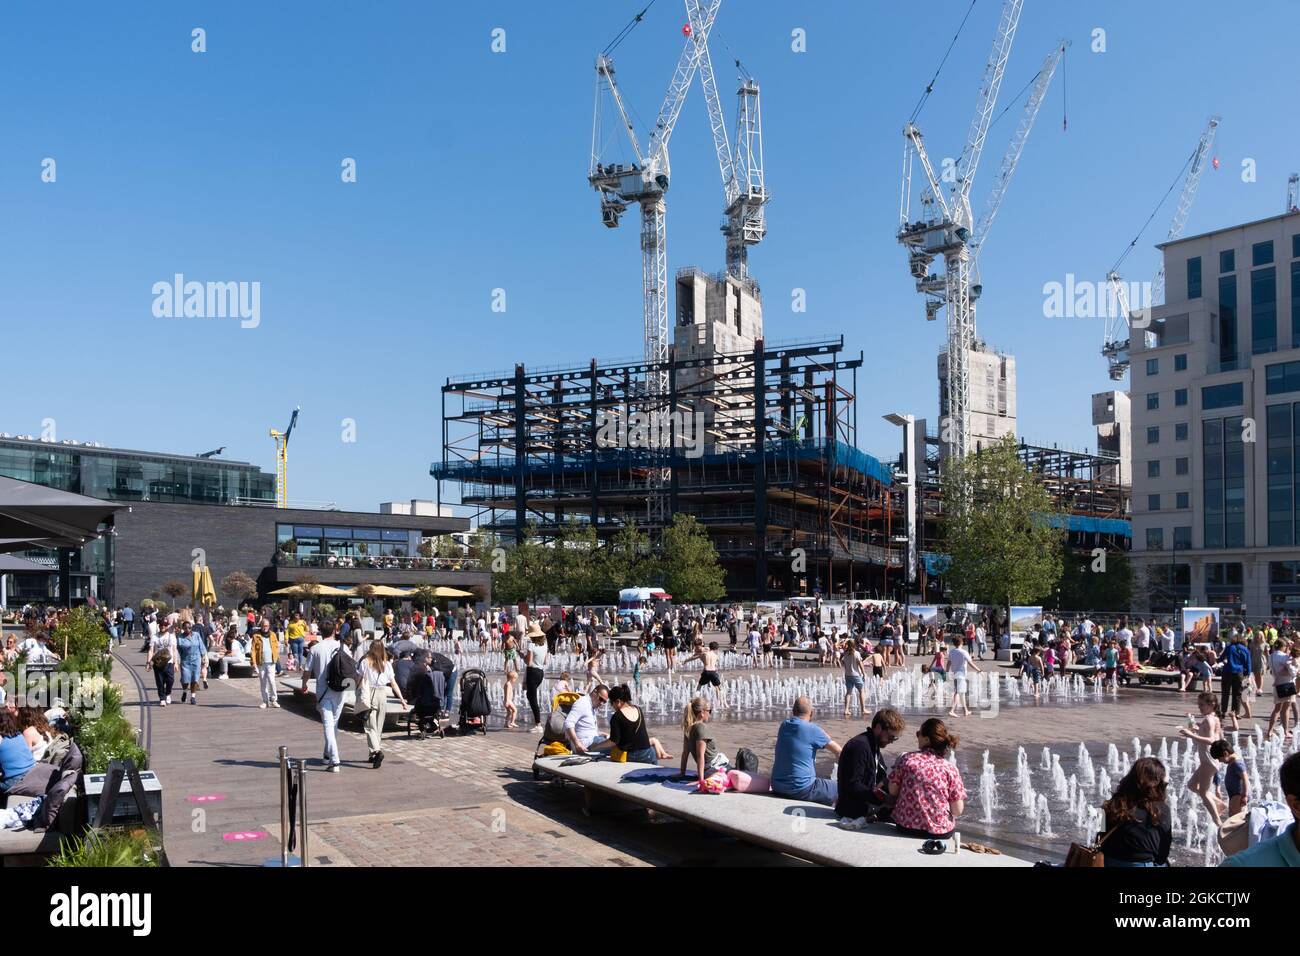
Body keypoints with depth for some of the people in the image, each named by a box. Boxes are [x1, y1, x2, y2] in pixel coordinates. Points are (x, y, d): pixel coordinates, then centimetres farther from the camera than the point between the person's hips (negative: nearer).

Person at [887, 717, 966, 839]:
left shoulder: (906, 759, -8)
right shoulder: (950, 769, -9)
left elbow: (892, 791, -2)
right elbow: (957, 810, -8)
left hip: (905, 826, 0)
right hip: (940, 833, 0)